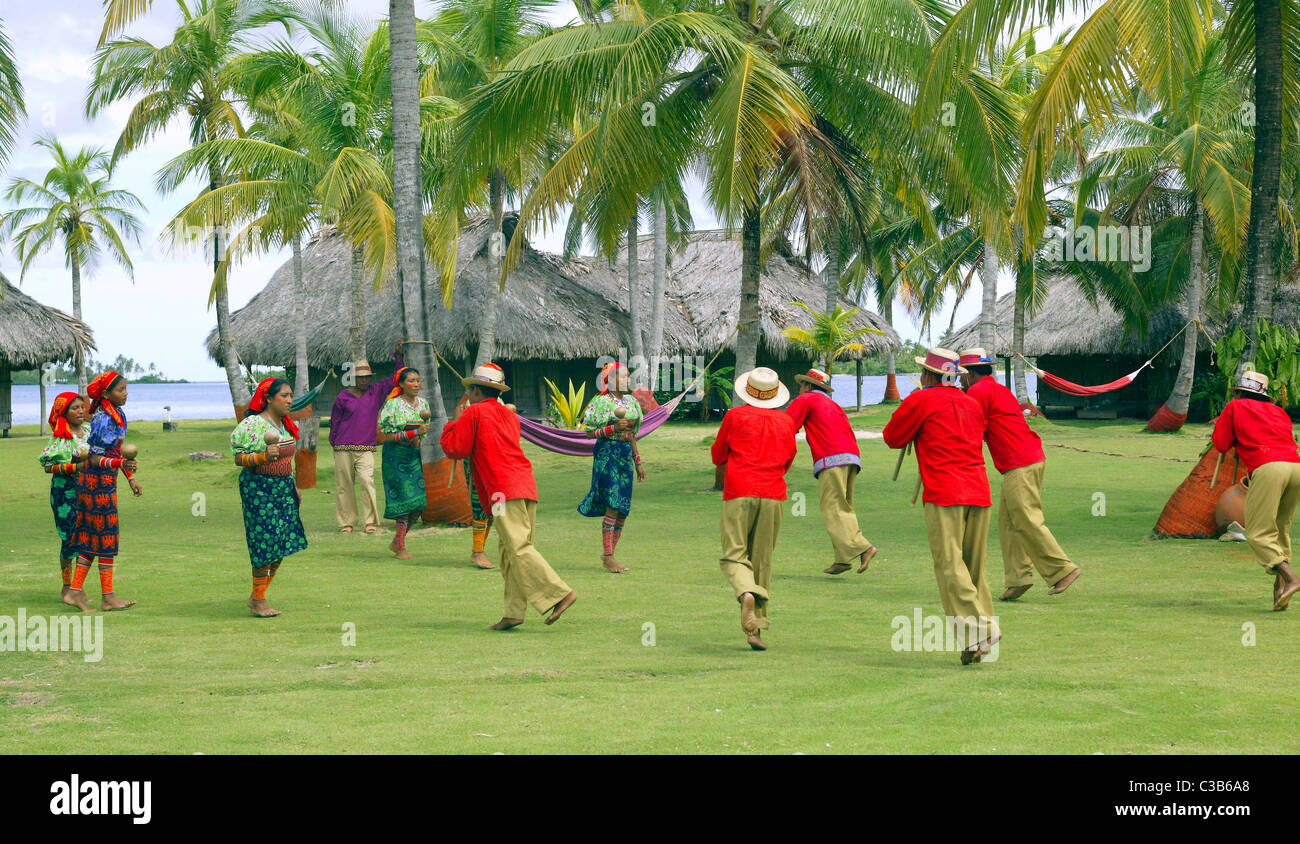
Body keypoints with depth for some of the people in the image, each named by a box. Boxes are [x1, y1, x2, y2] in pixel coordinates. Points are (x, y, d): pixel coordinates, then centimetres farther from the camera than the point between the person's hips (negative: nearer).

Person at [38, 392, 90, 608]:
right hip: (65, 492, -5)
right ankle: (67, 587, 8)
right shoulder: (59, 437, -6)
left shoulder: (89, 433, 11)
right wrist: (75, 467, -19)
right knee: (70, 538, -5)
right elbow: (48, 466, -11)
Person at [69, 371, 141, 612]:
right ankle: (108, 597, 2)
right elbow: (95, 459, -20)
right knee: (106, 536, -3)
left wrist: (131, 478, 21)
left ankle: (76, 590, 12)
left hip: (106, 481, 9)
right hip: (98, 481, -9)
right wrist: (119, 463, -35)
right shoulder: (103, 420, -19)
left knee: (92, 537, 10)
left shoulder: (118, 415, 10)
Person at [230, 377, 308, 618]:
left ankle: (258, 596, 16)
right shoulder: (252, 425, -12)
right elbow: (239, 458, -15)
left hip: (284, 487, 8)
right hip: (259, 487, -8)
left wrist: (294, 489, 21)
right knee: (265, 541, -7)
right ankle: (258, 600, 2)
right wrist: (264, 456, -29)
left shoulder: (287, 424, 12)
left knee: (282, 543, 5)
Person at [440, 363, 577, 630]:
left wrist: (451, 426, 21)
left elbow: (456, 449, 1)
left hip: (505, 488, -8)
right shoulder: (509, 415, 25)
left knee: (519, 548, -12)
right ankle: (514, 612, 4)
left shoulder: (474, 412, 3)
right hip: (526, 484, 8)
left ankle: (560, 593, -22)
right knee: (509, 551, 9)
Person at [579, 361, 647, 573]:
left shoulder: (631, 402, 14)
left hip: (626, 454, 7)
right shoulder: (601, 402, -6)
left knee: (624, 508, 4)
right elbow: (589, 431, -9)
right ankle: (607, 557, -9)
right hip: (607, 453, -7)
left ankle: (609, 554, 12)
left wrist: (638, 462, 19)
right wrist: (614, 428, -20)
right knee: (613, 505, -13)